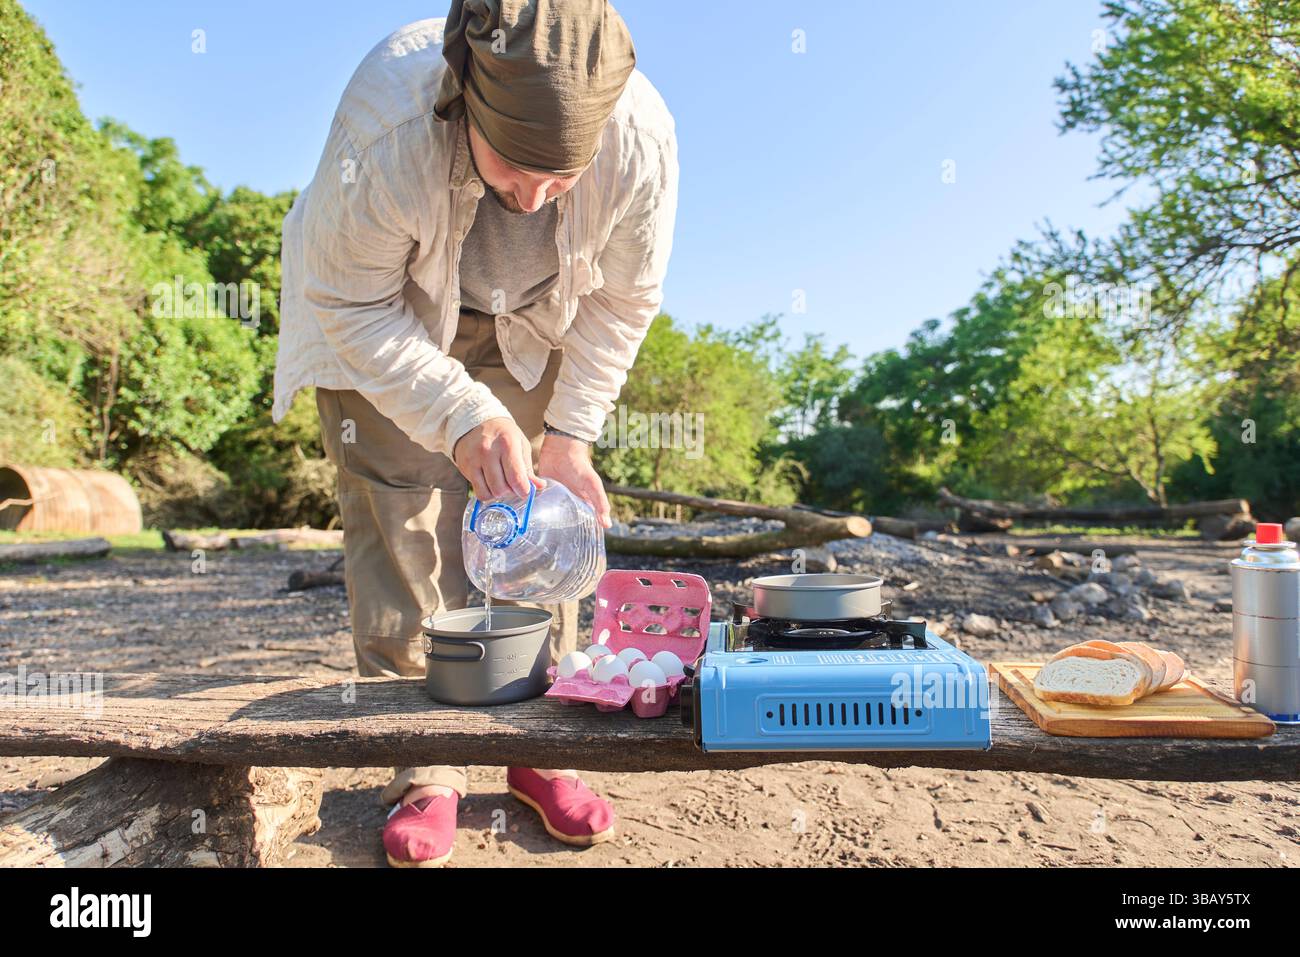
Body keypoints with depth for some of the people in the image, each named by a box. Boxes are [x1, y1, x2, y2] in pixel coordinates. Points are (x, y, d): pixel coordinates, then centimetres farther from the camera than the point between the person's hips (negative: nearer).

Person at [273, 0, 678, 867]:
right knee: (404, 515, -11)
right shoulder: (386, 131, -38)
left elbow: (623, 300, -14)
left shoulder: (642, 141, -31)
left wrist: (569, 432, -15)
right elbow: (352, 306, -24)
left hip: (534, 327, 2)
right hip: (386, 317, -1)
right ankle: (427, 767, 1)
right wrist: (461, 415, -35)